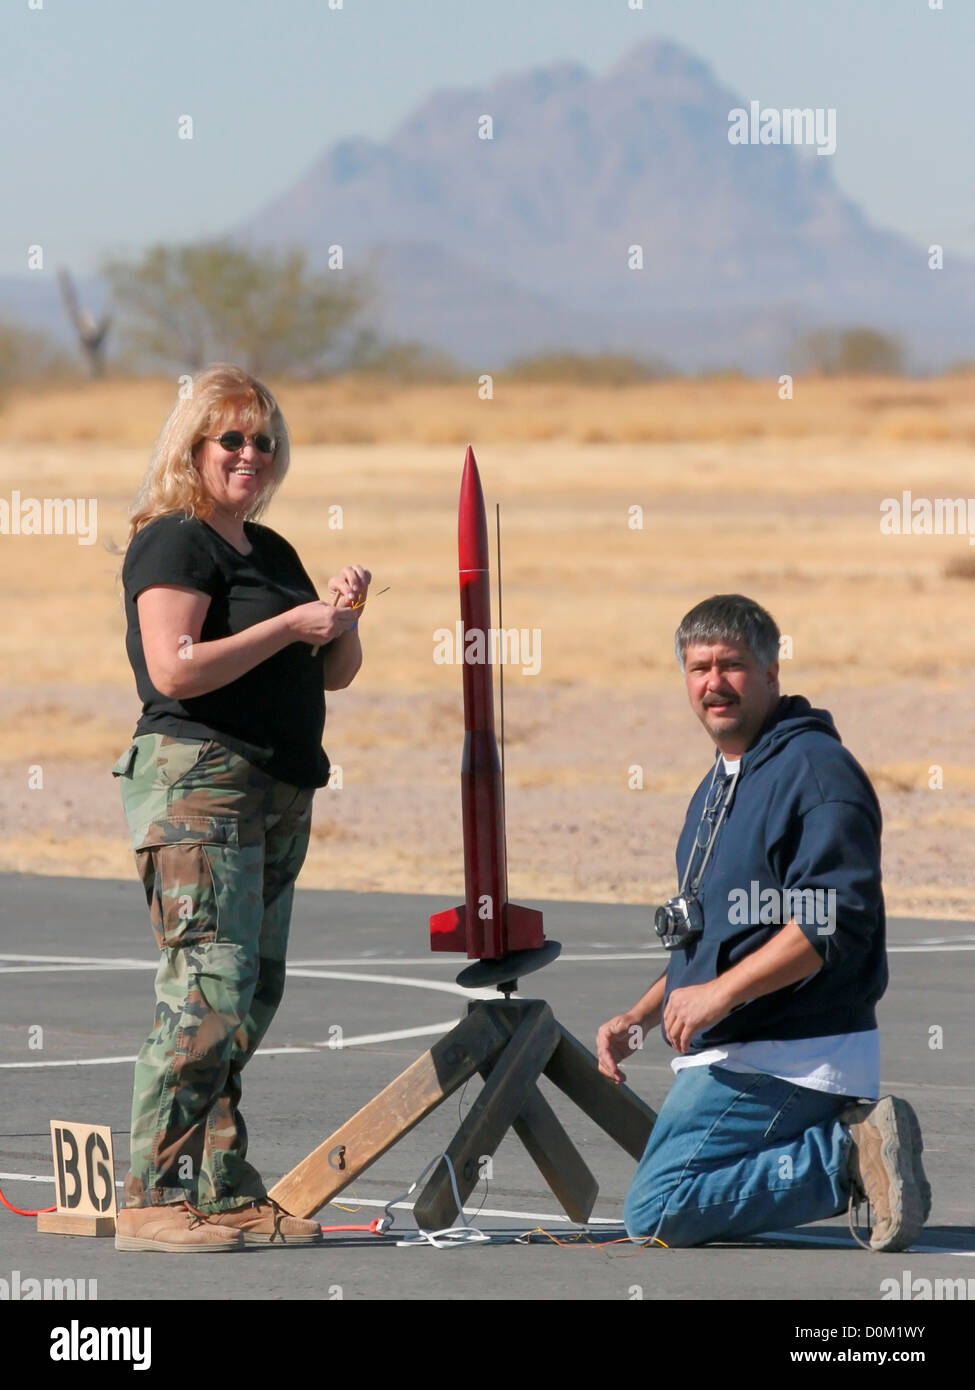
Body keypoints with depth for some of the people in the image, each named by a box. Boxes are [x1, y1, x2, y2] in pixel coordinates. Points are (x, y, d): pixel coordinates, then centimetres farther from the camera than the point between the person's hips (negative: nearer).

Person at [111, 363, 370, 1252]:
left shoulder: (271, 552, 20)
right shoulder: (175, 543, -6)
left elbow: (335, 674, 22)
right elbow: (175, 668, -19)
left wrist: (343, 617, 1)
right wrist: (290, 624, -18)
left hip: (277, 798, 9)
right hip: (199, 784, -9)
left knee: (253, 996, 7)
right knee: (209, 991, -15)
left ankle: (227, 1196, 9)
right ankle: (153, 1202, -16)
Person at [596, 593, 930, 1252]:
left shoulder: (816, 768, -12)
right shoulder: (719, 786, 21)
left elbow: (836, 920, -23)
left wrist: (721, 992, -25)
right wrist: (640, 1018, 16)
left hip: (791, 1060, -11)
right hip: (729, 1052, 11)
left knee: (657, 1214, -17)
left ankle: (849, 1159, -13)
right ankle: (856, 1151, 4)